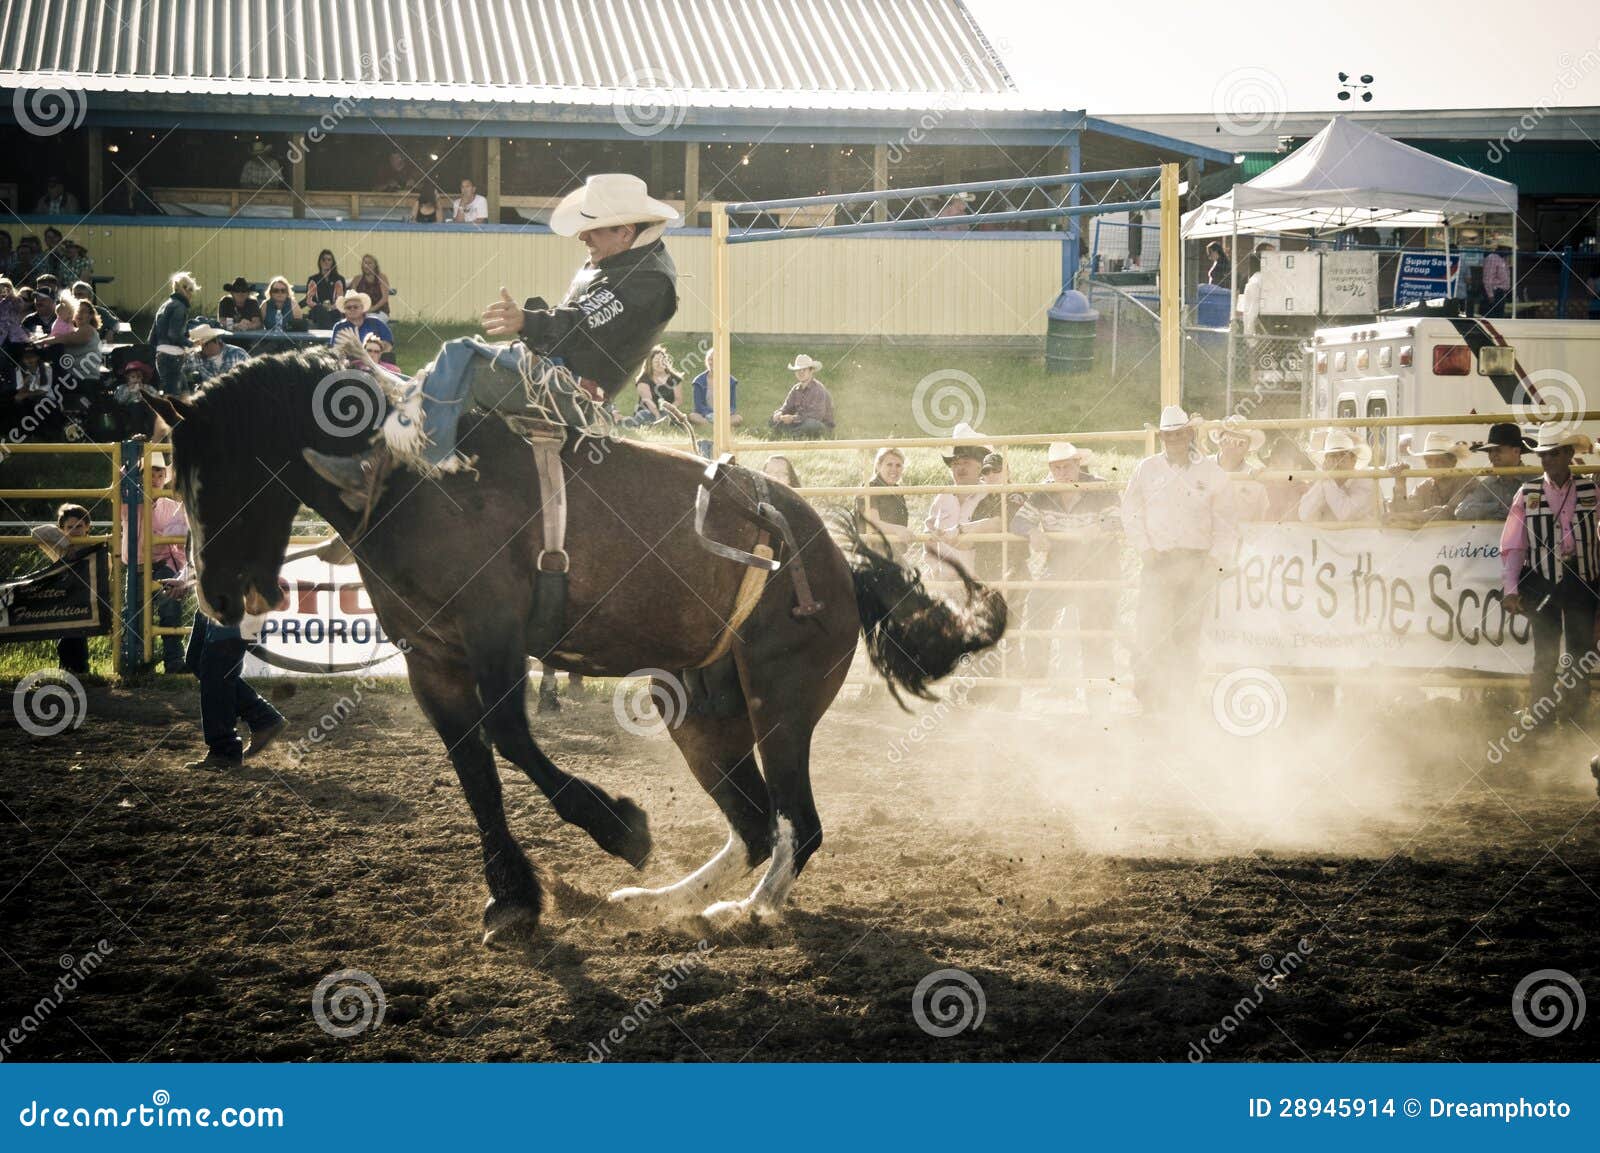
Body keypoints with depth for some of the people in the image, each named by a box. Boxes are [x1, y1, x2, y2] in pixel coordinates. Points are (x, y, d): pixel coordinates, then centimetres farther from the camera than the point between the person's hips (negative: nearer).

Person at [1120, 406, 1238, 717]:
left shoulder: (1211, 473, 8)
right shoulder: (1146, 470, 9)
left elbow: (1226, 521, 9)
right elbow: (1131, 513, 11)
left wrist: (1216, 557, -2)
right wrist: (1144, 548, 0)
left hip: (1198, 561, 0)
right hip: (1158, 560, 0)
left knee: (1189, 635, 1)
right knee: (1152, 633, -10)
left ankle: (1181, 701, 6)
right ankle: (1149, 700, -5)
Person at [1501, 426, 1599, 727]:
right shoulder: (1528, 494, 1)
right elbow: (1513, 546, -1)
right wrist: (1511, 589, -10)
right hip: (1543, 583, -1)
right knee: (1545, 656, 1)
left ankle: (1574, 719, 15)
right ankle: (1540, 721, 7)